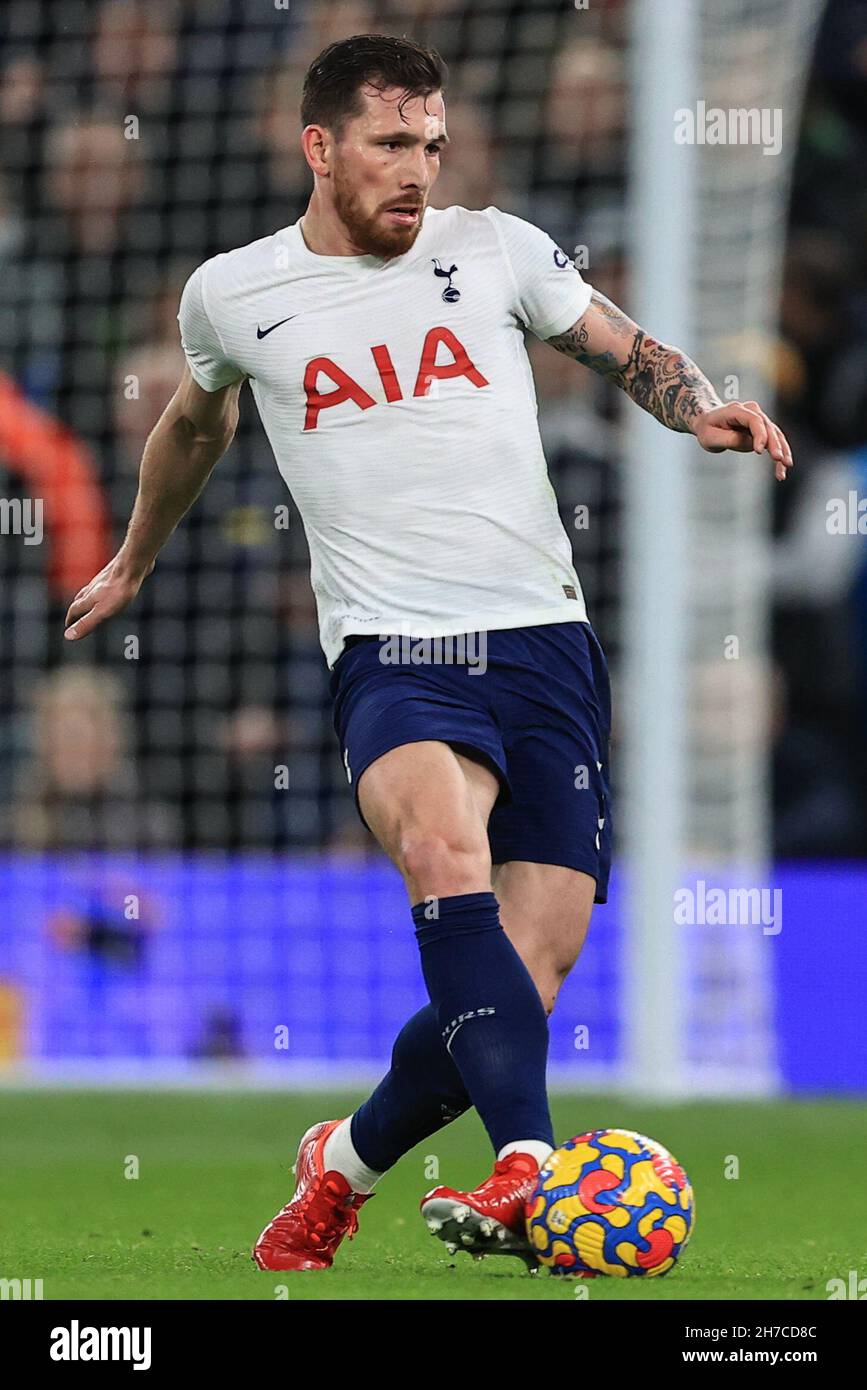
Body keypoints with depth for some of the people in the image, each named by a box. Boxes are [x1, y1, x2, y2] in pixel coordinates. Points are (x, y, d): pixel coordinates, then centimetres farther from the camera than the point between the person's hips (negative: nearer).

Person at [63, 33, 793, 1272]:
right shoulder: (233, 294, 9)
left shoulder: (496, 250, 9)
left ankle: (345, 1164, 18)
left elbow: (632, 353, 22)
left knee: (530, 975, -7)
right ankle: (528, 1166, -45)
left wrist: (702, 408, -1)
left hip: (544, 641, 2)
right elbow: (196, 422, 30)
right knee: (448, 849, -35)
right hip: (390, 651, -2)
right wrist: (135, 560, 44)